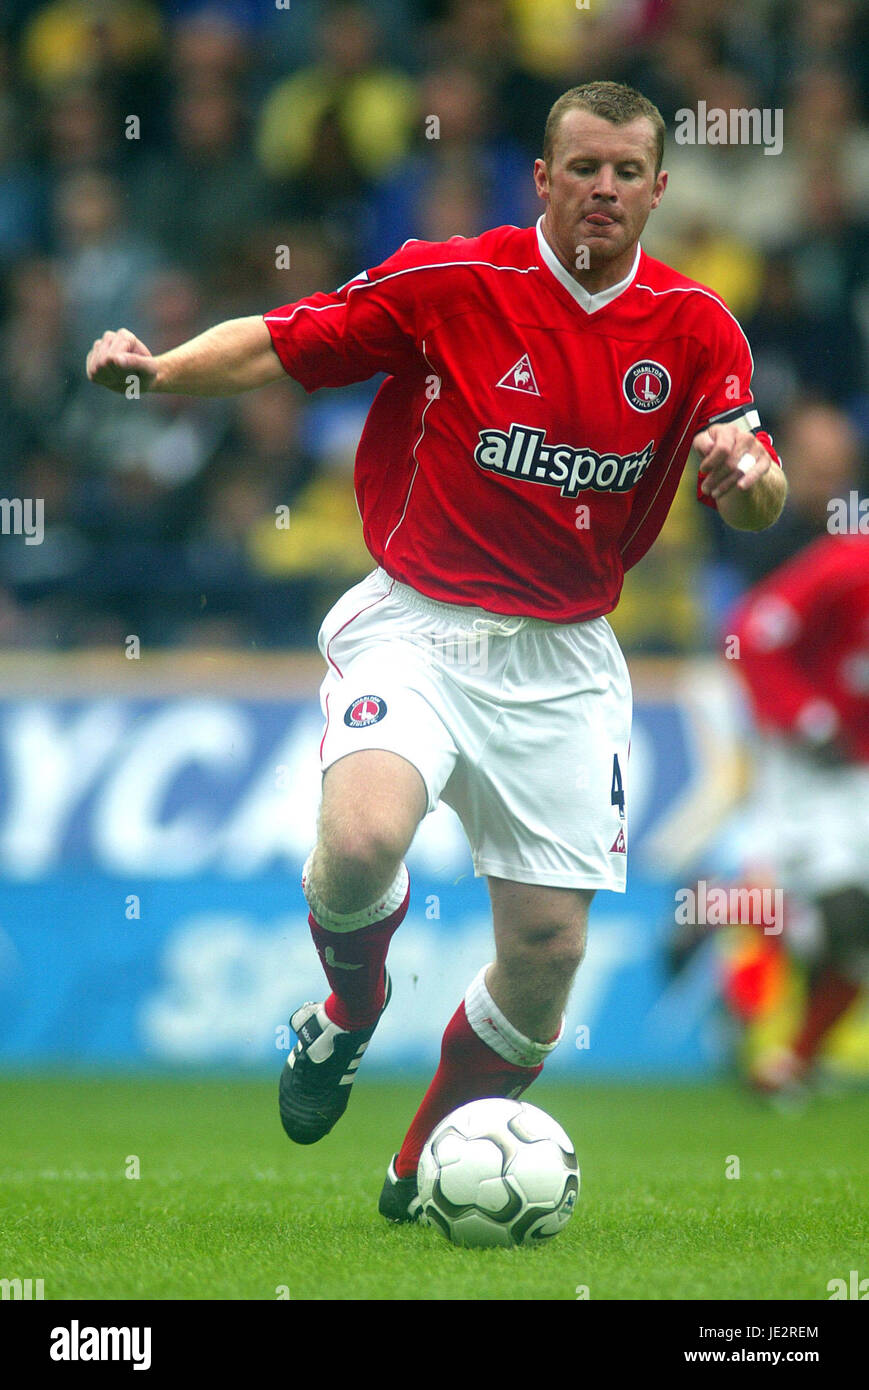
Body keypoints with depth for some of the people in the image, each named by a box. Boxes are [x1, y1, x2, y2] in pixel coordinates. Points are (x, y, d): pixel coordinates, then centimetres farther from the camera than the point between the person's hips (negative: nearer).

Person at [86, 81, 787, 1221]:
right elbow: (281, 343, -5)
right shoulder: (451, 283, -8)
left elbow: (761, 496, -1)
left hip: (563, 657, 3)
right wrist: (159, 369, -23)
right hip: (417, 626, -3)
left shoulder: (695, 327, 0)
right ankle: (348, 1013, 7)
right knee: (361, 844, -30)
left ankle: (429, 1171, 26)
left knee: (548, 952, -1)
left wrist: (749, 475, -26)